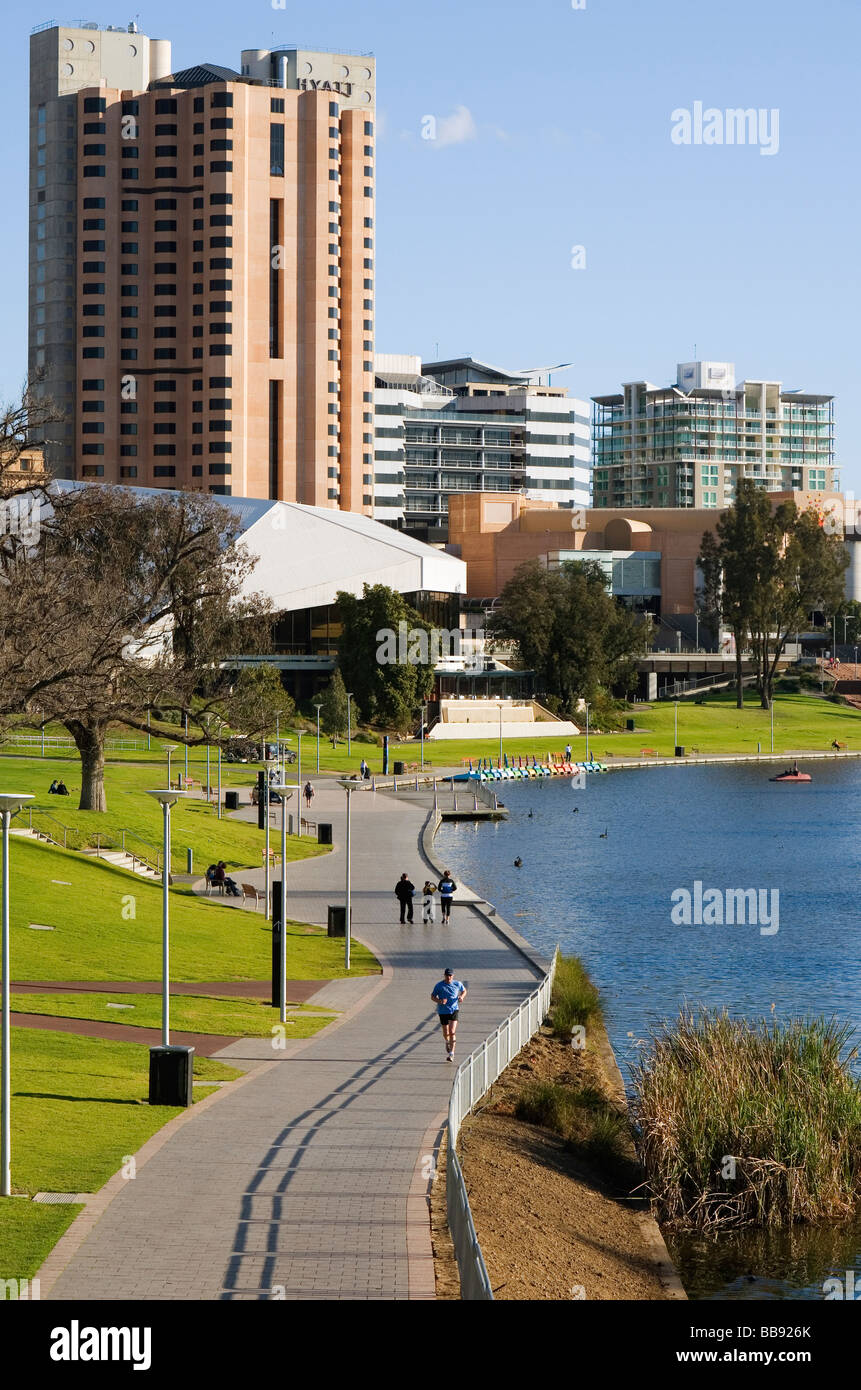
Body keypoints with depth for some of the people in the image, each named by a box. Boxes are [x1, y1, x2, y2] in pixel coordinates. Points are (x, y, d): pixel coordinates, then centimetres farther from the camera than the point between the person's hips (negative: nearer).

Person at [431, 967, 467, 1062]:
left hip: (454, 1010, -1)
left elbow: (464, 990, 19)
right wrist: (439, 1001, -19)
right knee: (446, 1033, 10)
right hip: (443, 1011, 1)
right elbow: (432, 997, 2)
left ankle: (451, 1053, -12)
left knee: (452, 1032, -15)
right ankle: (447, 1043, 47)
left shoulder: (457, 984, -1)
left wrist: (462, 997, -3)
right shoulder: (439, 986, -6)